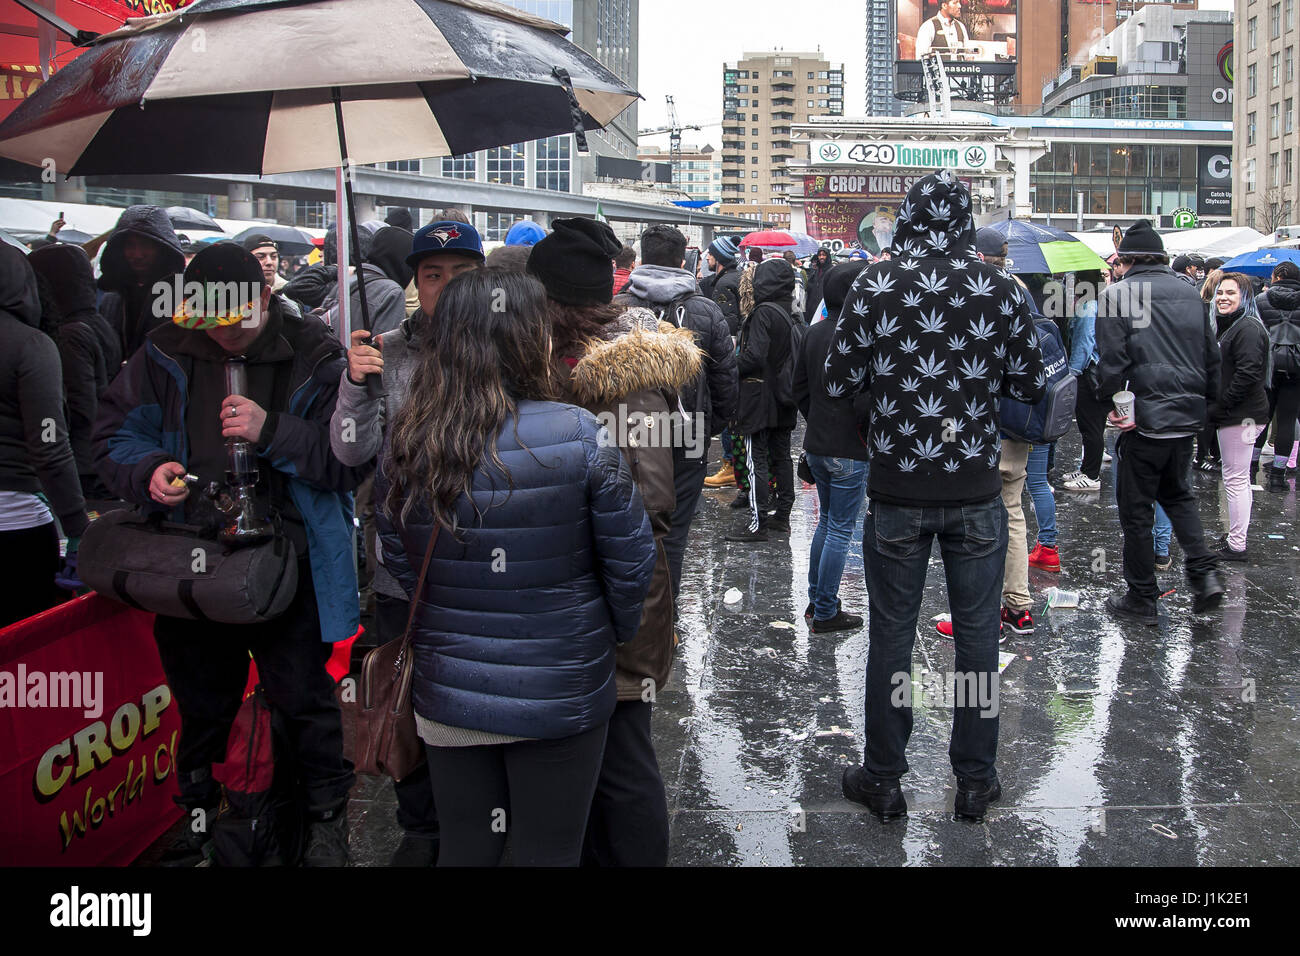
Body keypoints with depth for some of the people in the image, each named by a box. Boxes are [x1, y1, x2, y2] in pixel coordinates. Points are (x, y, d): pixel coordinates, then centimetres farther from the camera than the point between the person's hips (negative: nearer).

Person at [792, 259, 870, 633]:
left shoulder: (814, 332, 6)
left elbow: (800, 388, 13)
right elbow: (865, 401, -22)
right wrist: (867, 435, -8)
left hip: (816, 446, 8)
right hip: (849, 450, -8)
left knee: (826, 522, 21)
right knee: (841, 530, 3)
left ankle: (815, 601, 28)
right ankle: (826, 612, 10)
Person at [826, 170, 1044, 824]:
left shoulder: (874, 286, -7)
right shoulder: (1002, 290, -4)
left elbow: (838, 384, -2)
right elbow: (1029, 387, 4)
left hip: (896, 493, -1)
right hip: (977, 493, 1)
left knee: (890, 636, 10)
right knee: (976, 635, 12)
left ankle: (883, 780, 22)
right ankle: (975, 781, 24)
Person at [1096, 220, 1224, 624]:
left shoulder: (1117, 294, -9)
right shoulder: (1189, 293, 9)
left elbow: (1112, 362, -14)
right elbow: (1212, 357, 13)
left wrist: (1114, 406, -3)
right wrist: (1203, 401, 20)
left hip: (1144, 419, -6)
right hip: (1186, 415, 6)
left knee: (1136, 508, 5)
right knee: (1177, 494, 24)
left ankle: (1142, 598, 12)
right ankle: (1204, 572, 8)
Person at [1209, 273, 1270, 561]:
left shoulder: (1248, 329, -16)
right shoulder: (1226, 325, 17)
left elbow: (1248, 375, -23)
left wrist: (1217, 408, -18)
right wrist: (1214, 408, 12)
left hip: (1241, 415, -10)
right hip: (1231, 414, 10)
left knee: (1235, 478, -6)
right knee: (1237, 478, 15)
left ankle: (1236, 546, 0)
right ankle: (1235, 537, 24)